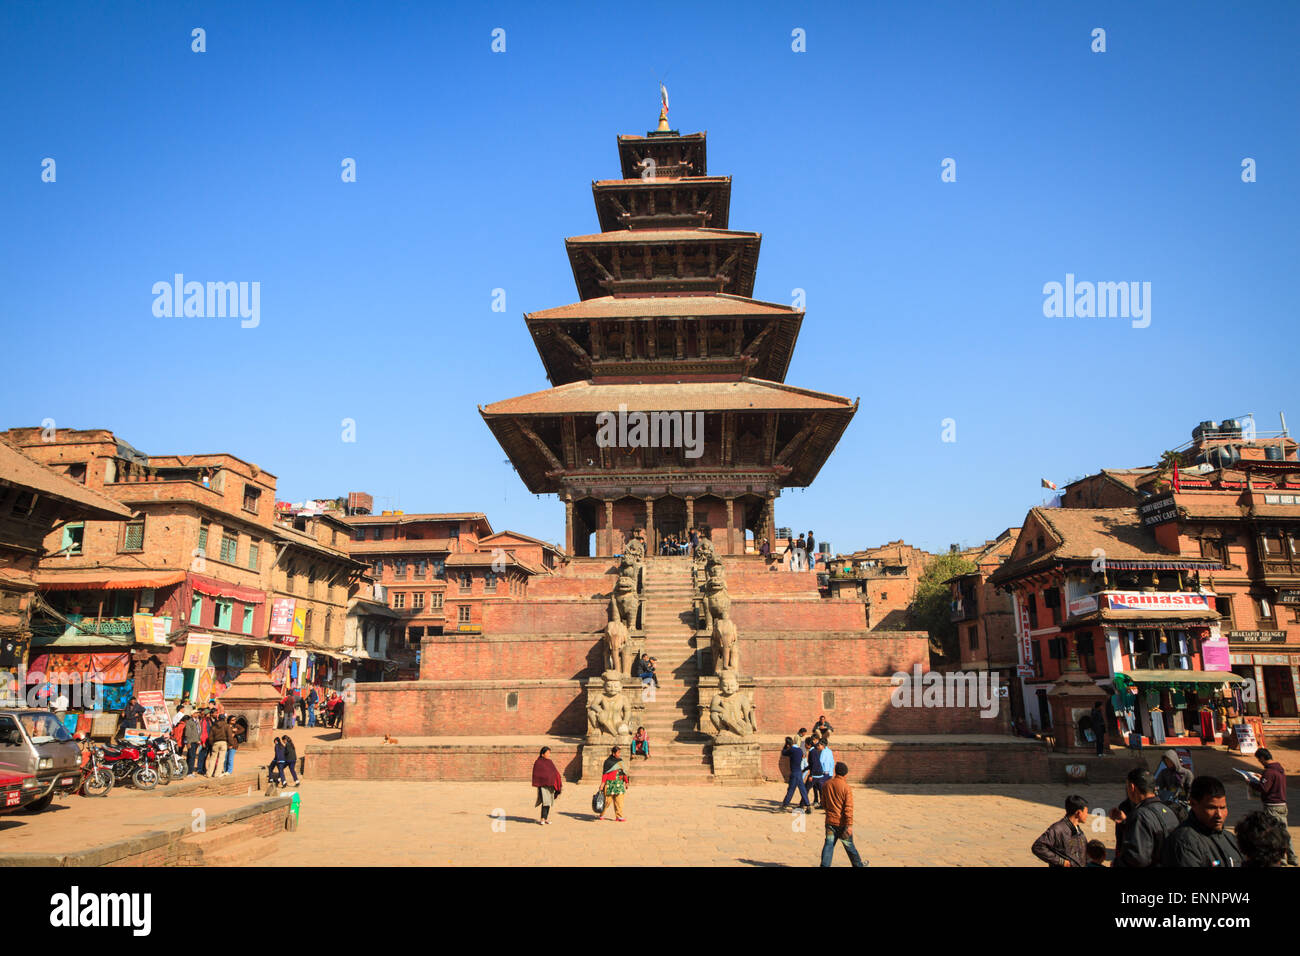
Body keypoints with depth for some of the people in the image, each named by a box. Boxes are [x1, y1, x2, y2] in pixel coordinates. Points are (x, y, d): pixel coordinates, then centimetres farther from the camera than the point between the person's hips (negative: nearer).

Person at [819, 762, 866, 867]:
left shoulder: (826, 784, 0)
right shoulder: (846, 787, -15)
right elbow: (848, 808, -18)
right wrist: (849, 825, -17)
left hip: (830, 821, 3)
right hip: (842, 823, -3)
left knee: (829, 844, 5)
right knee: (849, 845, 13)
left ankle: (825, 865, -2)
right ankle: (858, 864, 30)